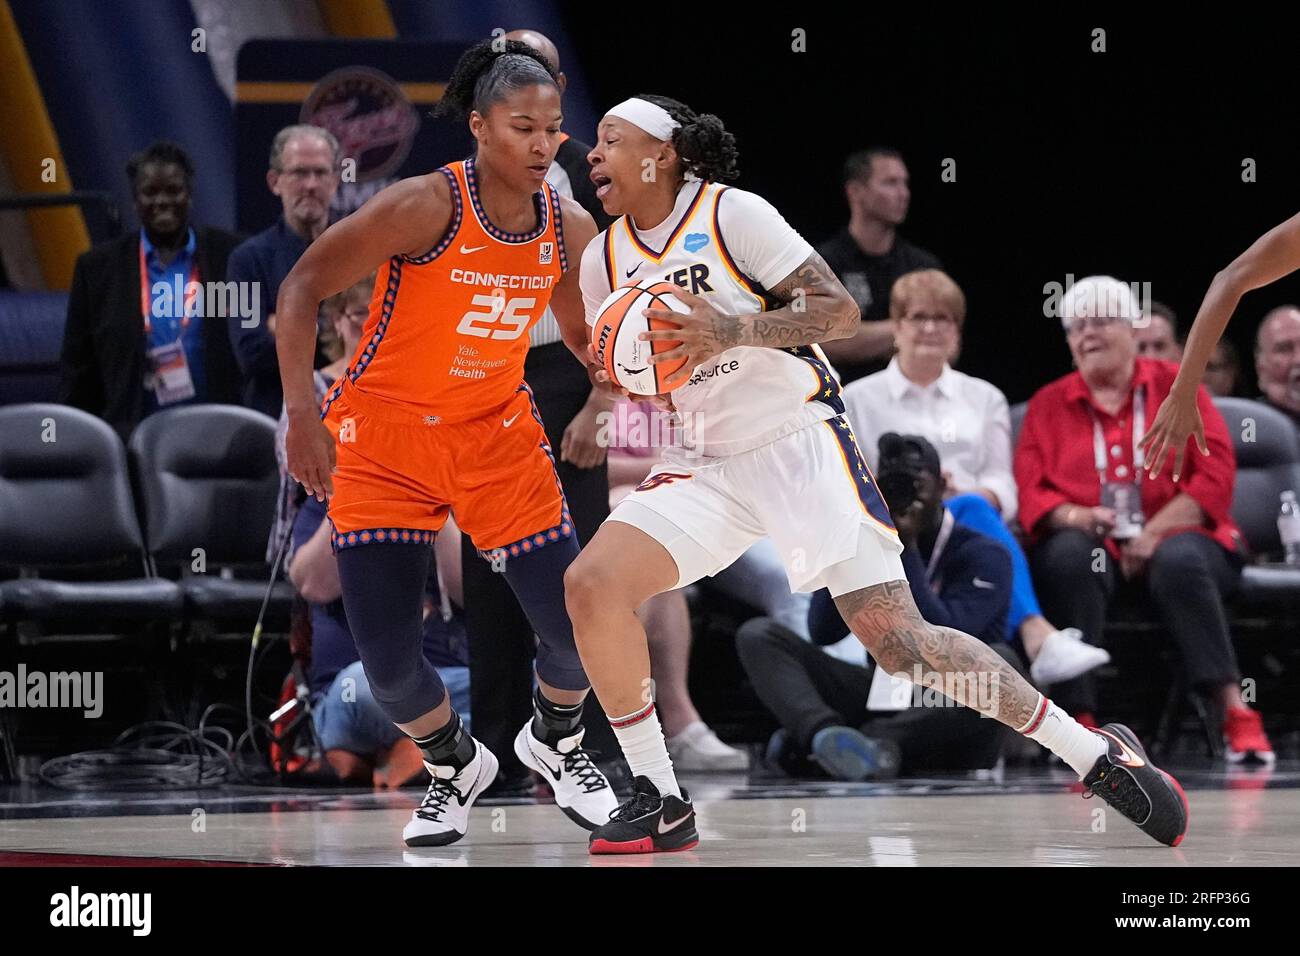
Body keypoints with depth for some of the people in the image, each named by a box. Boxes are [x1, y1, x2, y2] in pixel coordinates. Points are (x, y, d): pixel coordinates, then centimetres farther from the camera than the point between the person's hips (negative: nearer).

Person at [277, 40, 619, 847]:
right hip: (383, 437, -4)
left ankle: (557, 743, 31)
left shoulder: (571, 228, -6)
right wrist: (302, 412, -26)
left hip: (497, 433, 4)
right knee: (388, 660, -10)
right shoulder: (428, 206, -22)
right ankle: (456, 766, 23)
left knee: (577, 628, -3)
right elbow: (302, 288, -19)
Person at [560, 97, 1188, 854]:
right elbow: (629, 370, 17)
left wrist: (733, 329, -28)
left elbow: (839, 309, -15)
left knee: (896, 636, -14)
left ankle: (1099, 755, -1)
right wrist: (610, 373, -7)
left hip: (799, 443, -6)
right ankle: (660, 806, -5)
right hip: (706, 463, 6)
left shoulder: (731, 215, -11)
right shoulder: (605, 258, 6)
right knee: (592, 584, -16)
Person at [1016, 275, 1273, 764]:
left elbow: (1216, 472, 1)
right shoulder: (1049, 404, 16)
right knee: (1067, 557, -35)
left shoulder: (1176, 386, 12)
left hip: (1174, 537, -1)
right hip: (1090, 543, 1)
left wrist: (1155, 532, -13)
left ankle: (1235, 714, -40)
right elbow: (1029, 490, 6)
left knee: (1179, 562, -36)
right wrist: (1074, 516, -17)